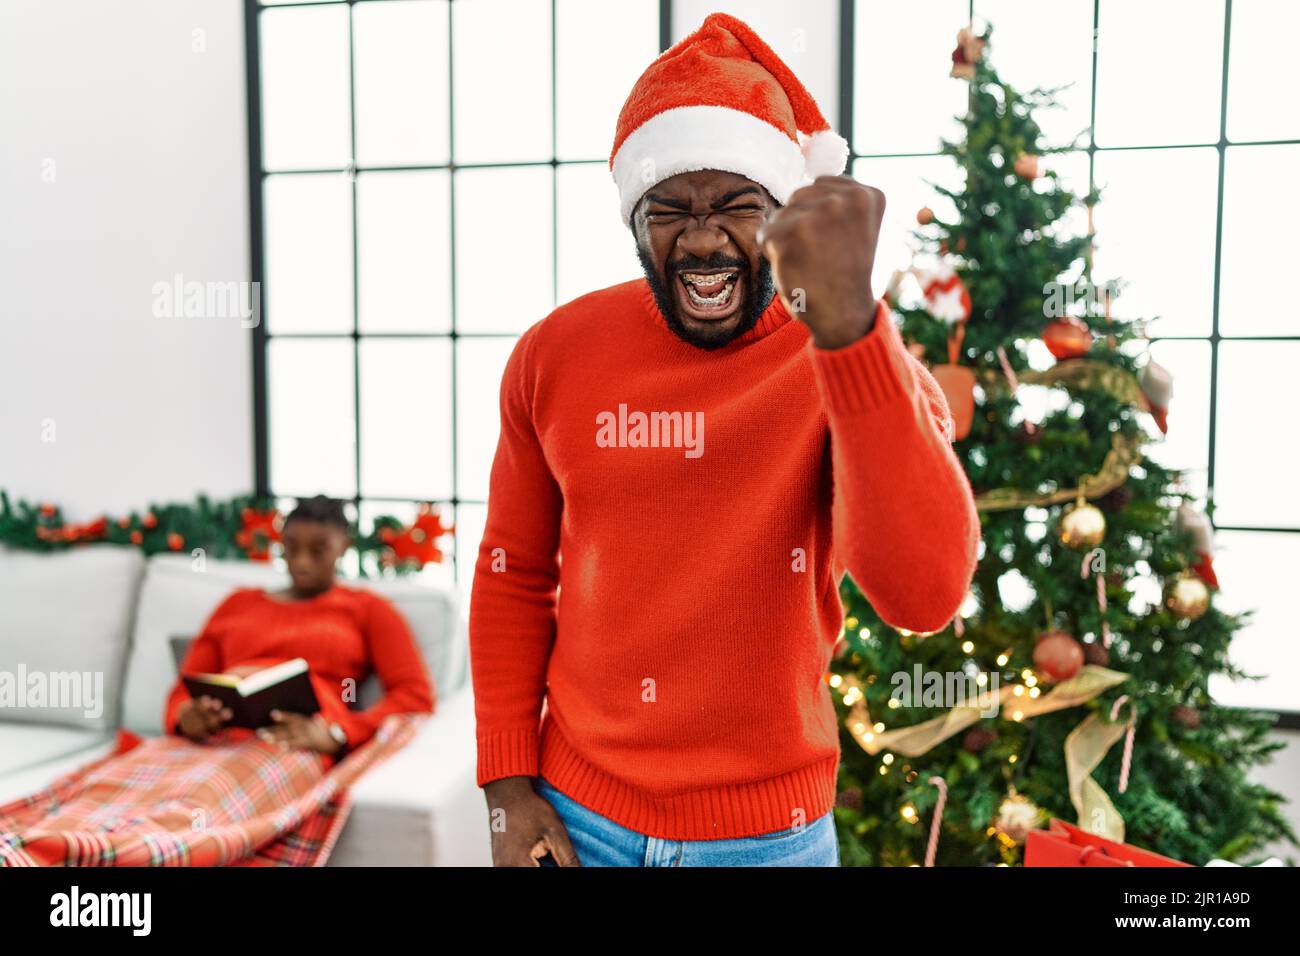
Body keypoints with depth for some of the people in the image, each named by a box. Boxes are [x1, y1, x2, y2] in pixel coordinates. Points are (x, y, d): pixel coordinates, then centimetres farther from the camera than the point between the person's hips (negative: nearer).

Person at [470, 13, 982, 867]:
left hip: (772, 827, -1)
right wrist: (508, 785, 0)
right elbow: (514, 573, 4)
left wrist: (847, 321, -39)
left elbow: (924, 595, -30)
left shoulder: (861, 360, -14)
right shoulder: (555, 355, -6)